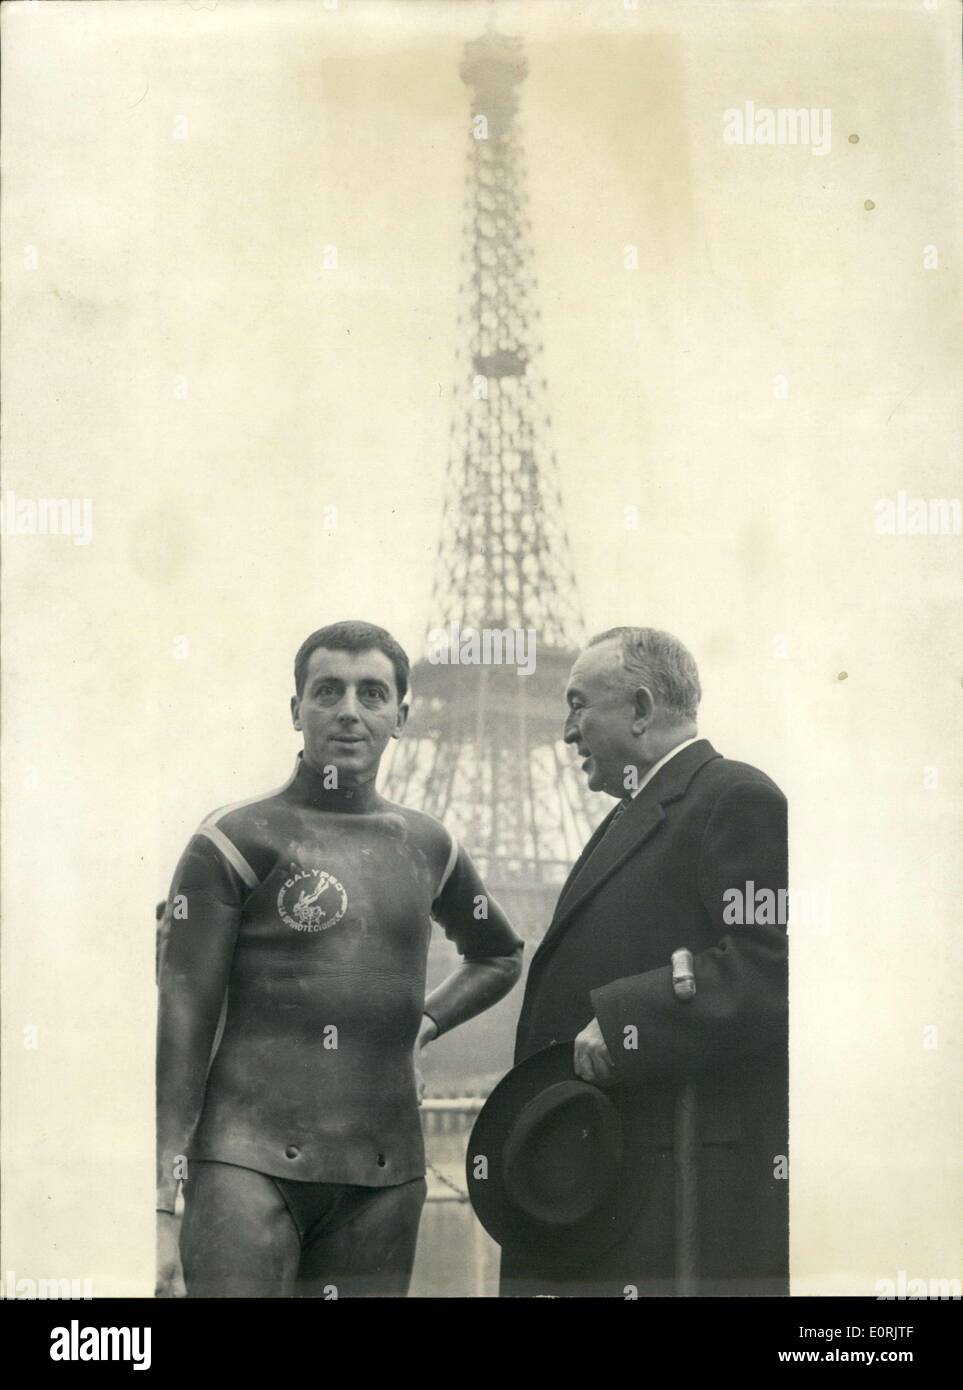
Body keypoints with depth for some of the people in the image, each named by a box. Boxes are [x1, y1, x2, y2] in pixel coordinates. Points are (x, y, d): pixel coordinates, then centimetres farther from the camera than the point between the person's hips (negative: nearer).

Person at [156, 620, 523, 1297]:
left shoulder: (425, 846, 13)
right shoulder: (236, 840, 0)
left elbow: (500, 955, 33)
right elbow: (181, 1024, -3)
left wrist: (424, 1021, 14)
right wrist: (161, 1205, -9)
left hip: (386, 1174, 4)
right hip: (250, 1161, -4)